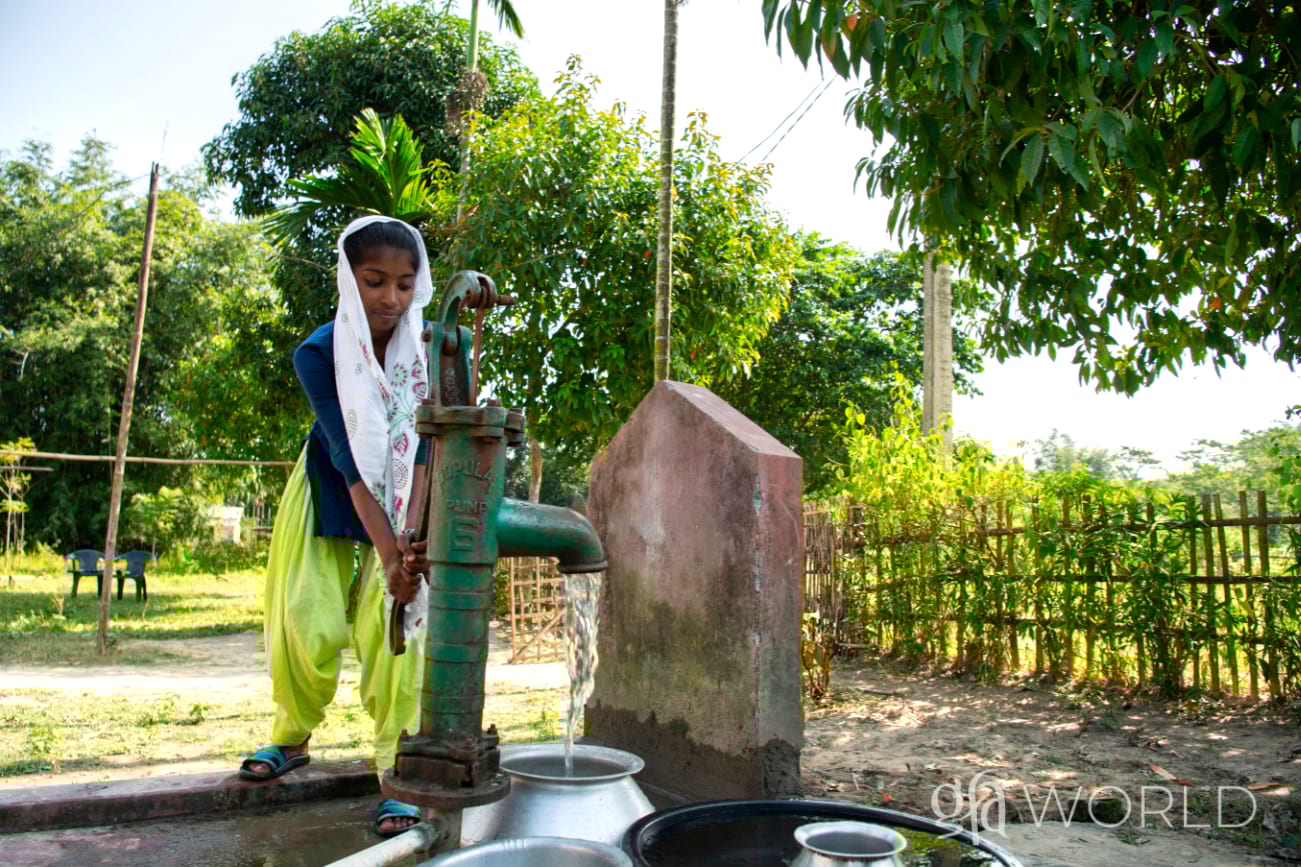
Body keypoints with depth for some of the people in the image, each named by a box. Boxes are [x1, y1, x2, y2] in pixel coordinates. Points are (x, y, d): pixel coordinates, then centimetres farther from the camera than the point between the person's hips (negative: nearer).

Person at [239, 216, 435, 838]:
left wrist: (412, 533, -35)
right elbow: (348, 458, -25)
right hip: (330, 495, 0)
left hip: (405, 496, 0)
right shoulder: (319, 354, -20)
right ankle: (292, 738, 24)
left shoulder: (429, 348, -17)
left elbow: (425, 445, -22)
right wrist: (386, 548, -32)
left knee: (394, 616, -13)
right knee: (307, 619, -4)